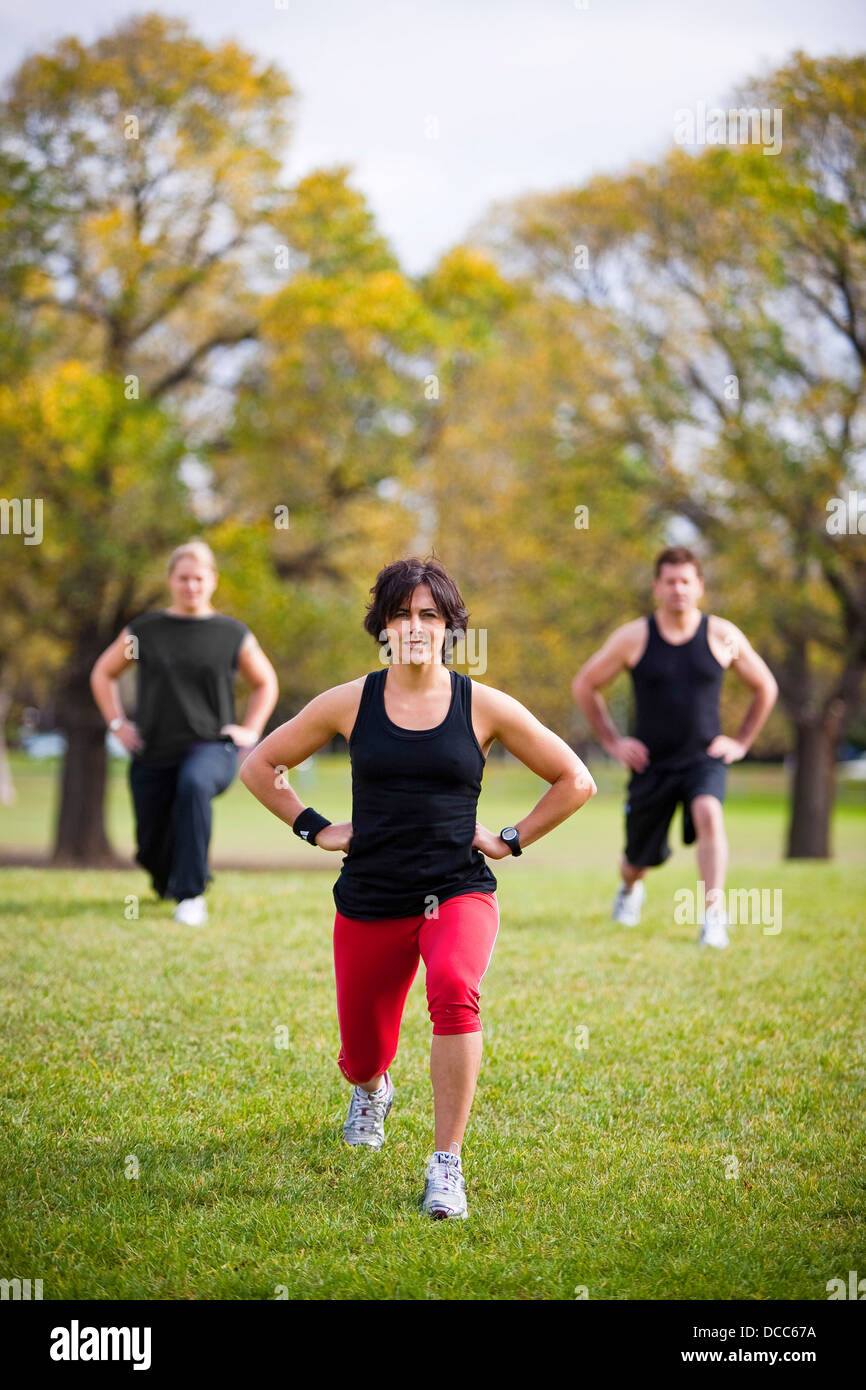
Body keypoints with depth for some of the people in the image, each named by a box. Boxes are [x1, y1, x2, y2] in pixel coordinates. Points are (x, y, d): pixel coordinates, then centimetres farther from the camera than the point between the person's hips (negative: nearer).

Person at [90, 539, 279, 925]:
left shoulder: (233, 634, 4)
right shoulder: (144, 630, 5)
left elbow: (265, 682, 19)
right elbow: (102, 674, 18)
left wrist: (250, 731, 6)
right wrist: (117, 724, 6)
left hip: (211, 747, -2)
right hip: (153, 754, 2)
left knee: (194, 783, -39)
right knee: (153, 853, 5)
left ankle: (191, 896, -33)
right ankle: (169, 883, 46)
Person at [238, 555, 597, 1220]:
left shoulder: (484, 706, -1)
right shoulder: (350, 703, 2)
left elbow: (575, 780, 9)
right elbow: (260, 765, 14)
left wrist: (513, 839, 4)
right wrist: (314, 828, 7)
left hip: (459, 890, -2)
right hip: (369, 902, 2)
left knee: (454, 991, -34)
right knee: (364, 1057, 9)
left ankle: (447, 1166, -26)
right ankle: (372, 1091, 52)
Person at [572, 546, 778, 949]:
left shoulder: (723, 637, -4)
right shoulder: (634, 637, -6)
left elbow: (765, 688, 11)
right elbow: (584, 685, 6)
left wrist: (741, 742, 5)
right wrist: (612, 742, 3)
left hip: (704, 759, -1)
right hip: (651, 764, 1)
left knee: (708, 814, -33)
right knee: (640, 858, 12)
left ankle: (714, 914, -30)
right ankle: (629, 889, 50)